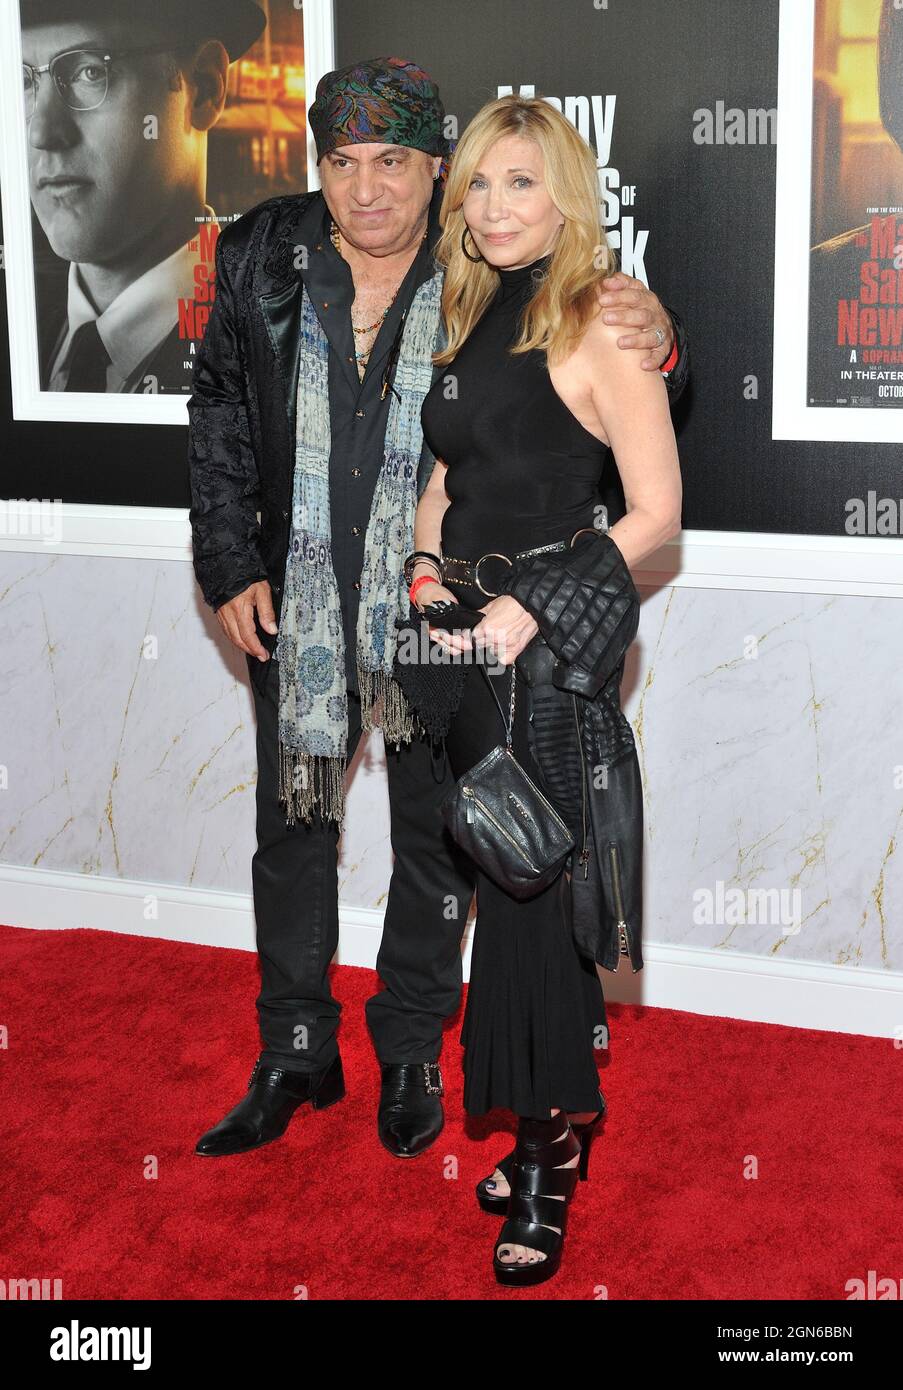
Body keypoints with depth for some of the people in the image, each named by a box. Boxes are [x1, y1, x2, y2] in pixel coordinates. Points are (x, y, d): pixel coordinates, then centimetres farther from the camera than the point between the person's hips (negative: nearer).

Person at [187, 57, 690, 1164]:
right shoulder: (261, 258, -5)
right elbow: (217, 422, 3)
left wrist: (654, 346, -28)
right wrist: (229, 570, -2)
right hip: (295, 602, 2)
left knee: (435, 838, 12)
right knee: (292, 824, 13)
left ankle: (409, 1053, 33)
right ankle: (294, 1056, 32)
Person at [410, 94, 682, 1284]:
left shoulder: (599, 323, -9)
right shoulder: (471, 317, 13)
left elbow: (656, 510, -12)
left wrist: (531, 609, -18)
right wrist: (428, 577, 2)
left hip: (557, 644, -7)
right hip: (471, 639, 7)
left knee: (533, 888, -2)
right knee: (506, 880, 11)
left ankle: (551, 1141, 13)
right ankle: (547, 1125, 25)